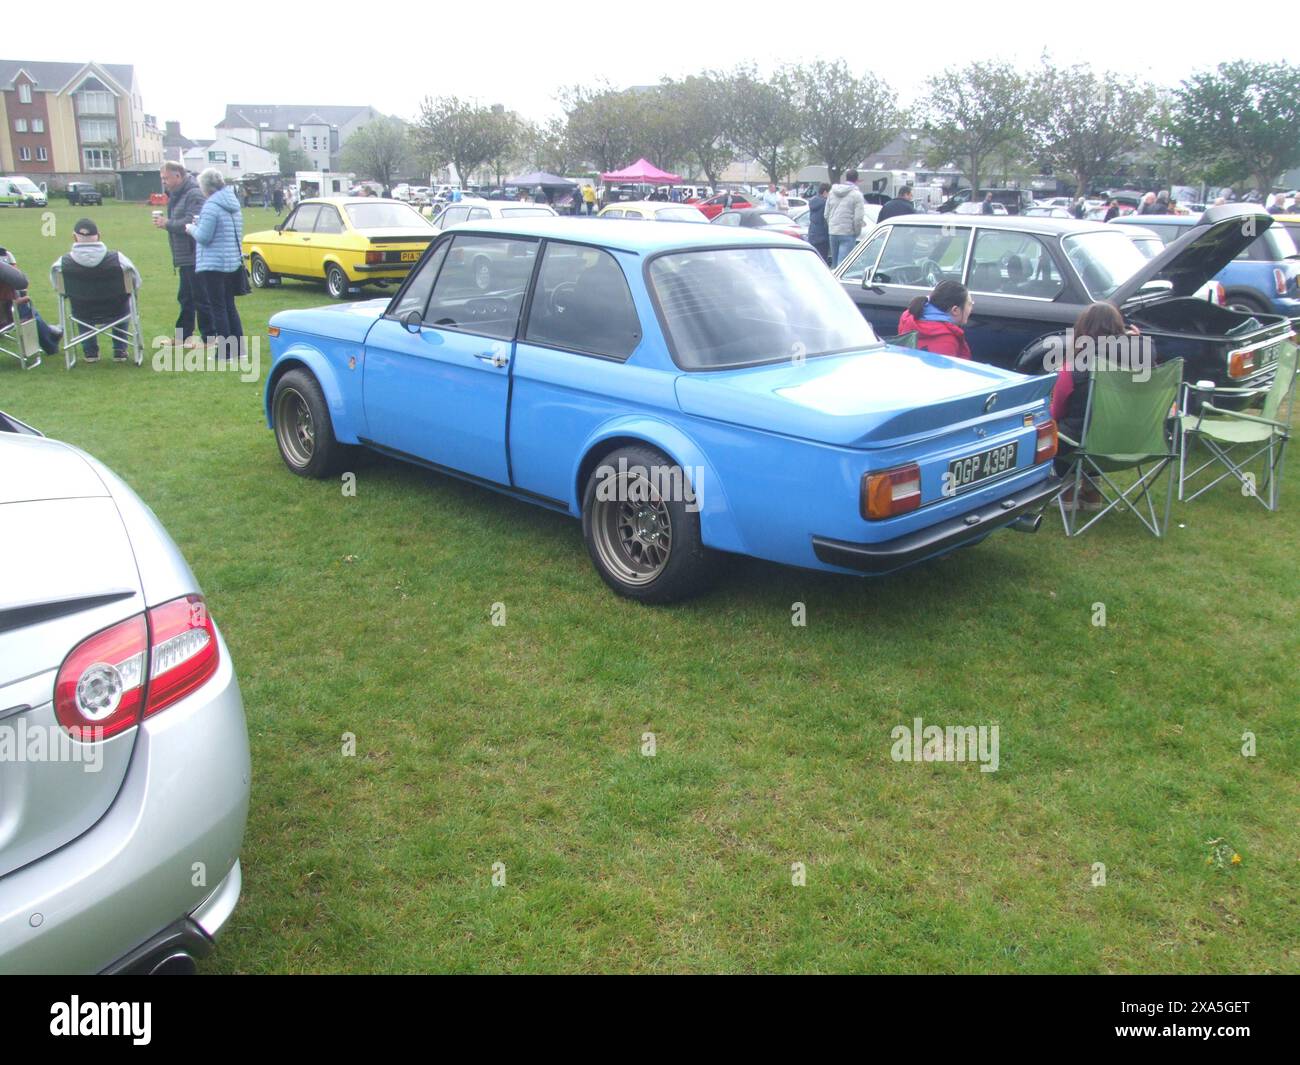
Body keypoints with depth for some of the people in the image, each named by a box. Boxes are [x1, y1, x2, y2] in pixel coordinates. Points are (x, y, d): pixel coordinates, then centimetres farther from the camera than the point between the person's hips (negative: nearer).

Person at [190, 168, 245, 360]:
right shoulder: (232, 204, 10)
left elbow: (203, 237, -19)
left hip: (213, 264, -8)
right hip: (233, 262, 8)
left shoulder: (211, 206, -16)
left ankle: (226, 351, 0)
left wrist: (192, 228, 2)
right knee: (230, 305, 15)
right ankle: (238, 348, 16)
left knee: (218, 308, -2)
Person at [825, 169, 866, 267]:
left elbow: (826, 214, 13)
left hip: (833, 232, 6)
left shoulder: (832, 192, 9)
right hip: (848, 233, -6)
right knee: (843, 262, -8)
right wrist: (857, 231, 1)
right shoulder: (856, 194, -8)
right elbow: (858, 217, -13)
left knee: (834, 262, 15)